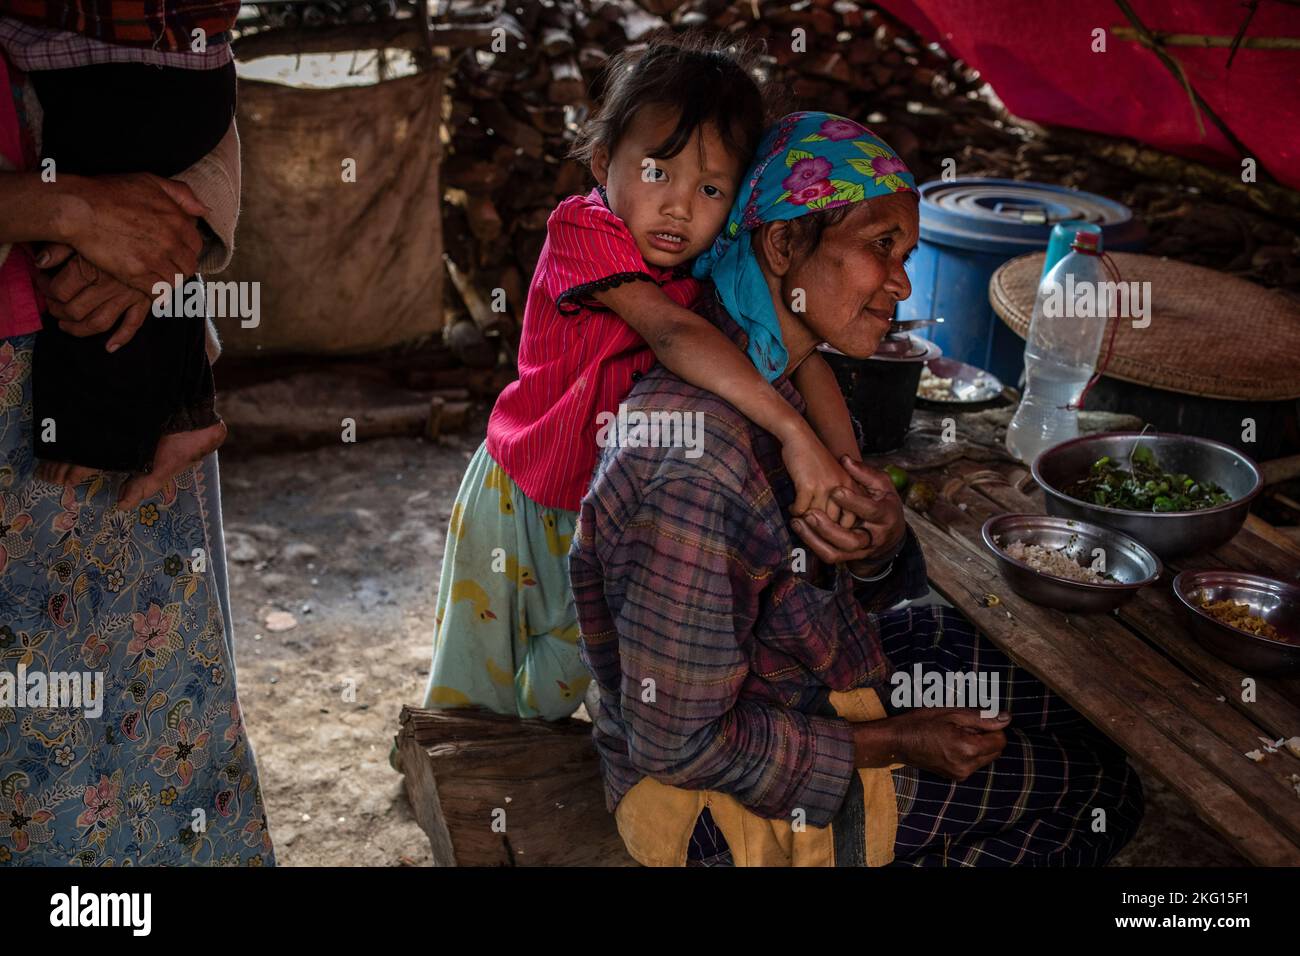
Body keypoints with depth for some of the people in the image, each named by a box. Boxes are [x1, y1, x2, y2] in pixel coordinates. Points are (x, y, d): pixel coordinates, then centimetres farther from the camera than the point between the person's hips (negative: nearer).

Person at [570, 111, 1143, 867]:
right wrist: (890, 743, -18)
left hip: (806, 679, 9)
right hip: (717, 801, -8)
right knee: (1095, 785, 3)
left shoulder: (782, 380, -4)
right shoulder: (699, 461, -34)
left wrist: (883, 549, -19)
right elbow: (678, 742, -28)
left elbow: (839, 594, 5)